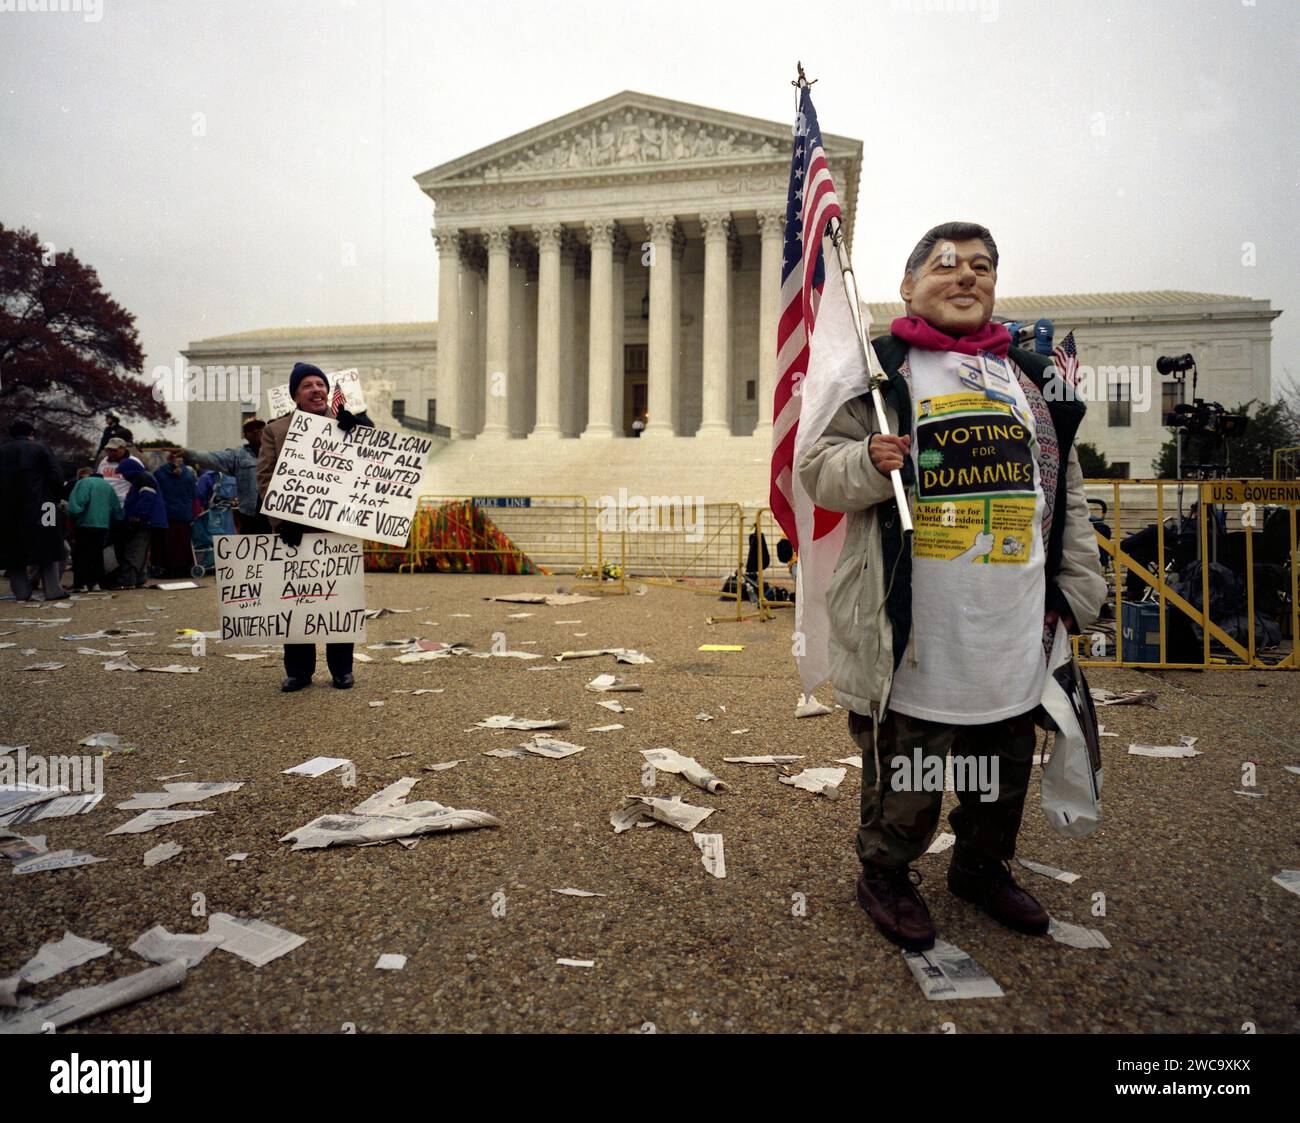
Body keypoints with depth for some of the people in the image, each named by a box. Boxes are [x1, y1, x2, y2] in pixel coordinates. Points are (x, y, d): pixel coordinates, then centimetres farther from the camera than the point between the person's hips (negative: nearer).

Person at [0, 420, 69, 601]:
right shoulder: (39, 448, 1)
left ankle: (21, 592, 7)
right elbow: (56, 476, -7)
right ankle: (53, 590, -1)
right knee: (46, 547, 2)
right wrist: (57, 498, 4)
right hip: (36, 508, -3)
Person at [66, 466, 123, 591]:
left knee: (81, 554, 3)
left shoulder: (83, 483, -3)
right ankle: (95, 582, 14)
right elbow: (117, 511, 14)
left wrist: (73, 520, -2)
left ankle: (81, 583, 0)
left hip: (86, 525, -5)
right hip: (104, 526, 5)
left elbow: (75, 508, -15)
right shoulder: (107, 485, 16)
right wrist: (110, 523, 22)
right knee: (97, 553, 15)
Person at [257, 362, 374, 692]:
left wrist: (360, 426, -15)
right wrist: (281, 520, -13)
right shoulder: (275, 430, 7)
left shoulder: (345, 423, 8)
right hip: (293, 529, 0)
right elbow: (265, 477, 1)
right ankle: (298, 671, 16)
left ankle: (341, 669, 17)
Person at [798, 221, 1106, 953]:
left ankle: (982, 866, 45)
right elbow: (819, 467, -4)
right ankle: (886, 876, 32)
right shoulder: (880, 370, -2)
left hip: (1015, 632, 6)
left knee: (1006, 768, 20)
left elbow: (1066, 489, 17)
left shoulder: (1032, 376, 14)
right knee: (906, 773, 6)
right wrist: (868, 463, -26)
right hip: (917, 634, -5)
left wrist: (1079, 588, 13)